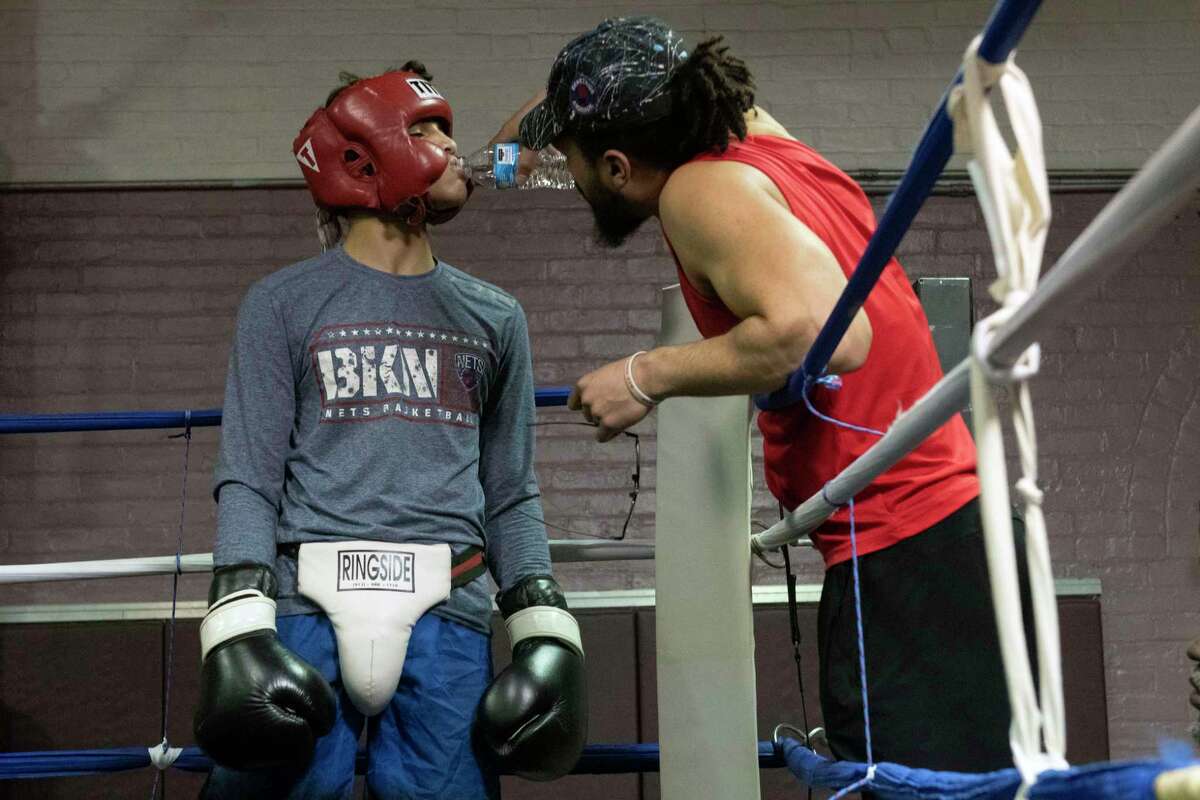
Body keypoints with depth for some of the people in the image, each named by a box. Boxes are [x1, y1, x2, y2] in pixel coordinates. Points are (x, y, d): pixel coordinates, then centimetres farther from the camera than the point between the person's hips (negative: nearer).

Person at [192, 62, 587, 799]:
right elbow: (249, 478, 3)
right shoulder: (284, 305, 8)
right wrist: (238, 627, -9)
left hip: (446, 615, 2)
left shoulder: (495, 318, 16)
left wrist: (545, 628, 7)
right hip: (307, 602, -2)